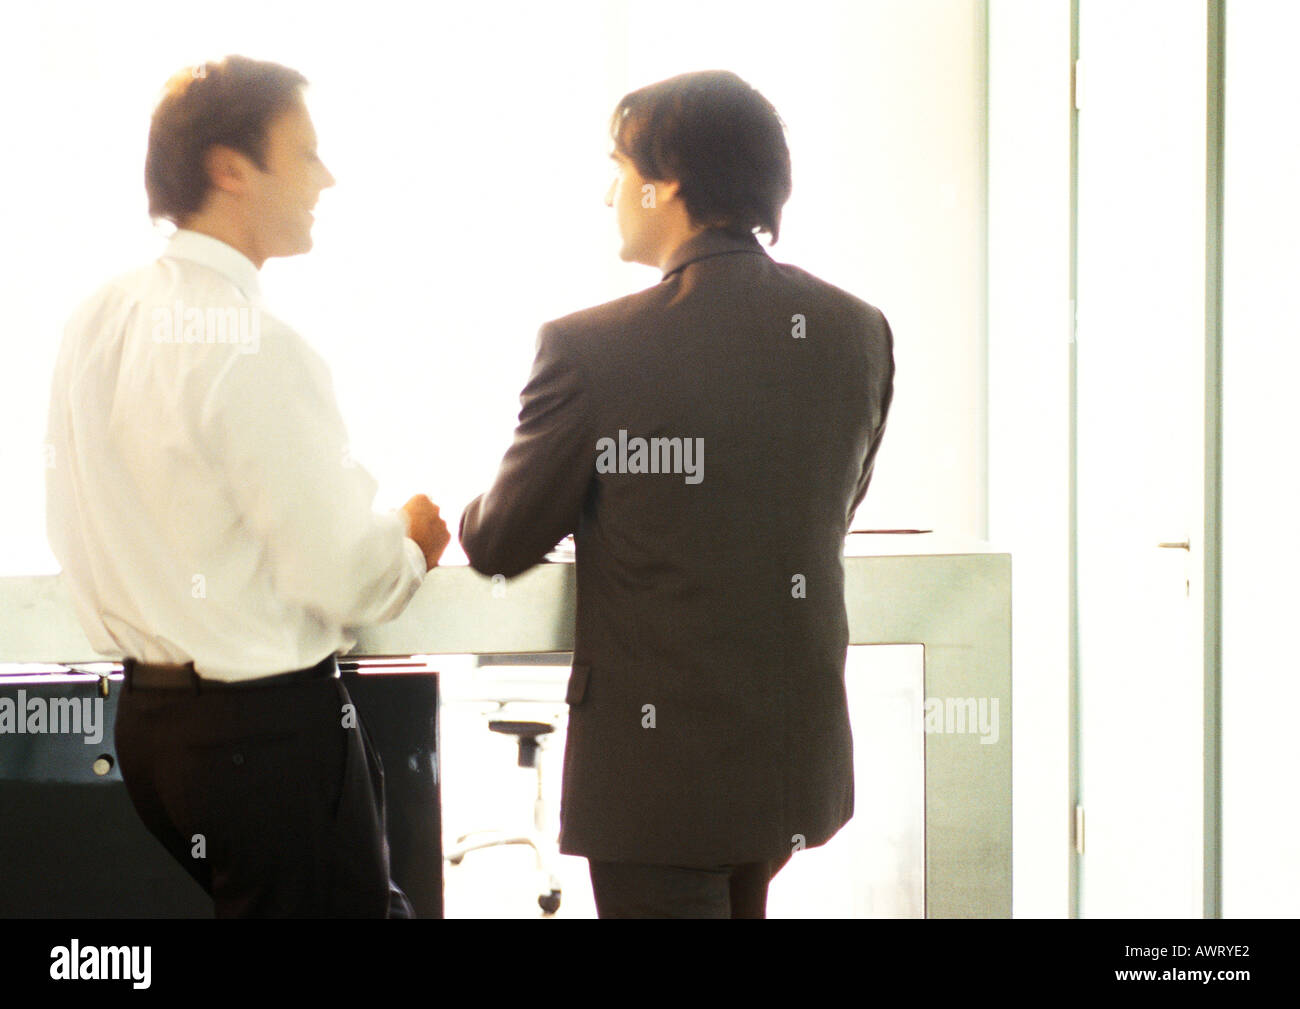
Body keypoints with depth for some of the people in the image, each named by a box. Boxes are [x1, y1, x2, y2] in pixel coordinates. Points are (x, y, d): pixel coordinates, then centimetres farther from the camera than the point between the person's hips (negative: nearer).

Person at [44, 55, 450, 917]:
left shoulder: (100, 321, 5)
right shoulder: (255, 348, -20)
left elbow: (74, 530, 13)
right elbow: (342, 575, -20)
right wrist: (412, 545, 0)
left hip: (146, 710, 9)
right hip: (269, 725, -8)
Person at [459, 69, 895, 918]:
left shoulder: (589, 348, -17)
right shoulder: (858, 332, -1)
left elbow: (503, 546, -6)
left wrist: (470, 517, 18)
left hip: (662, 763, -6)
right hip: (800, 755, 6)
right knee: (743, 899, 24)